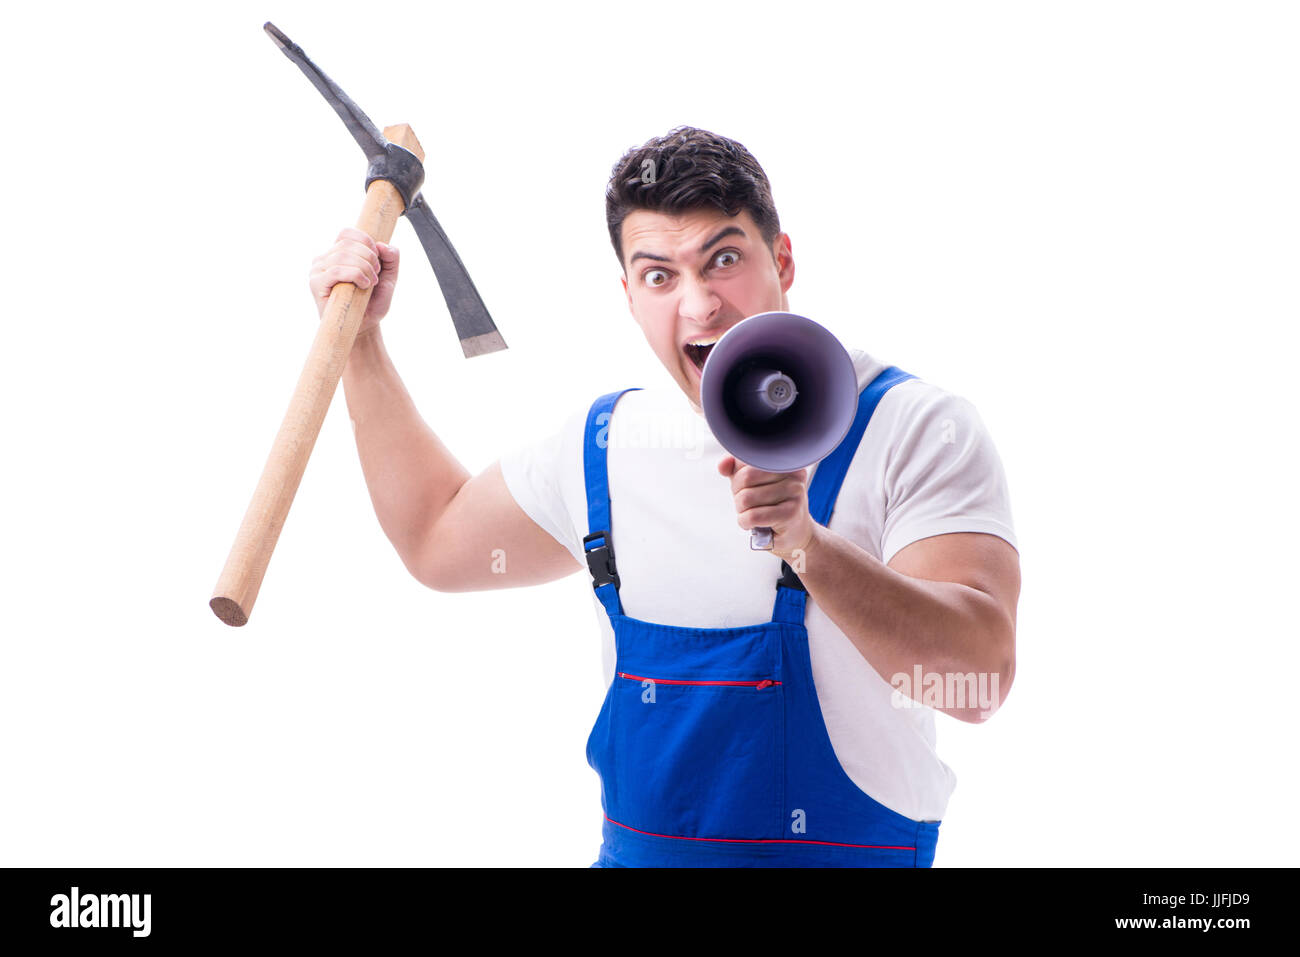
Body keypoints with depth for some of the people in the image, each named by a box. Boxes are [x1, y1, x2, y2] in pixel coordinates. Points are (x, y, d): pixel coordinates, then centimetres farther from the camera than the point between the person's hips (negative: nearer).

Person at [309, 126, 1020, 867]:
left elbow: (979, 680, -20)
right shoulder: (606, 441, 7)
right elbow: (437, 538, 23)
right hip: (634, 851, 4)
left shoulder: (917, 428, -9)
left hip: (848, 854, -4)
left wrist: (811, 549, -35)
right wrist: (362, 336, 18)